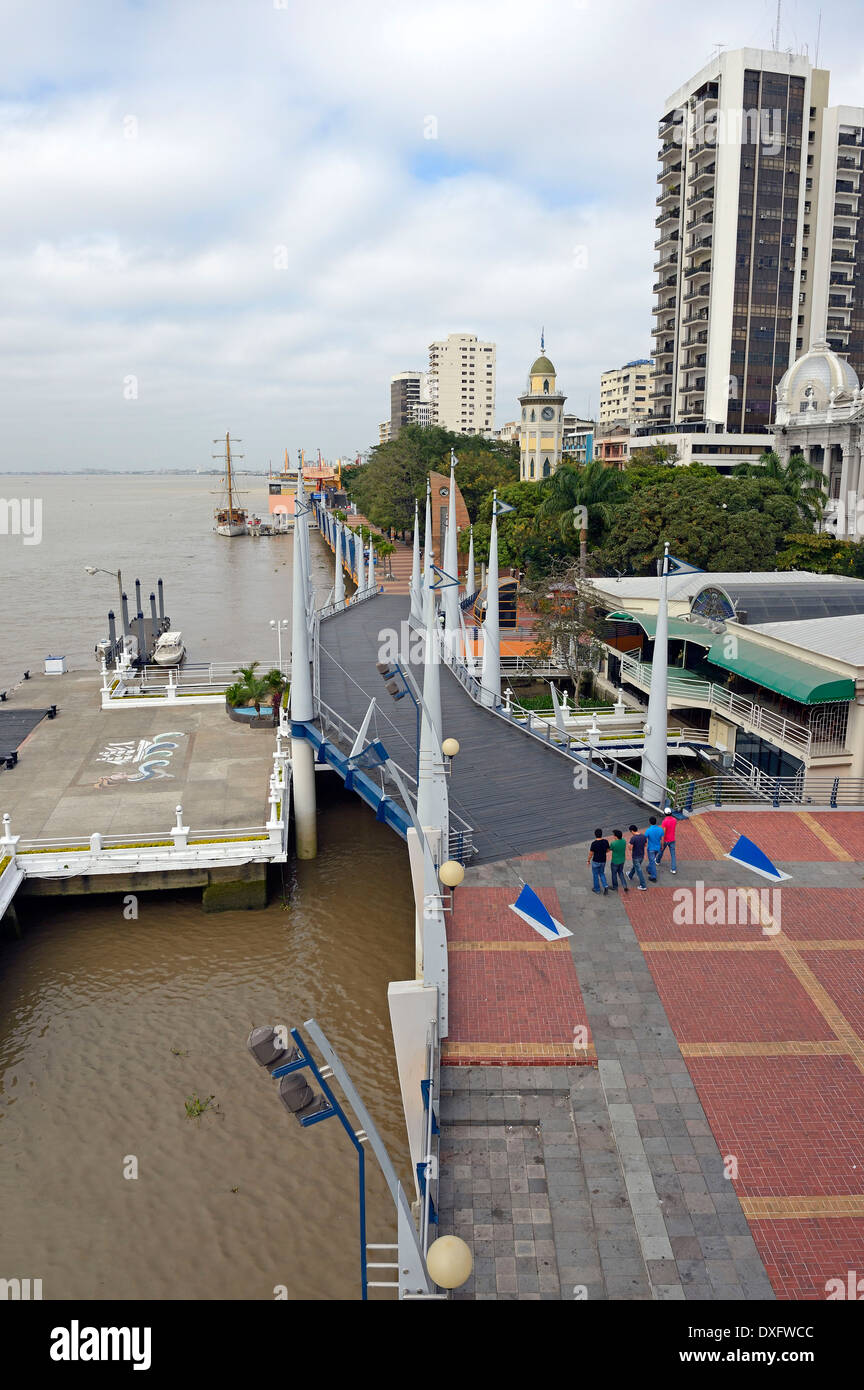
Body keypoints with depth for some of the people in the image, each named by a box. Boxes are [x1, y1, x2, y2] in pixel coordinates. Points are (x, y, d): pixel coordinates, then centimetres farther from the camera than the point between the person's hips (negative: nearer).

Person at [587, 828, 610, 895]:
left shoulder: (593, 843, -24)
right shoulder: (606, 841, -11)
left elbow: (590, 854, -16)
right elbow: (608, 850, 3)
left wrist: (588, 860, 0)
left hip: (595, 862, -4)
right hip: (603, 861, 4)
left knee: (595, 875, 15)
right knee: (602, 874, 24)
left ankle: (597, 889, 28)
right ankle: (605, 886, 6)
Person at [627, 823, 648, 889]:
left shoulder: (633, 838, -25)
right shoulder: (643, 836, -5)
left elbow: (630, 848, -20)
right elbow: (645, 845, 7)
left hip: (636, 857, -7)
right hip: (642, 856, 7)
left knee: (639, 871, 3)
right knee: (635, 866, 31)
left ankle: (643, 886, 6)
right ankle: (630, 876, 56)